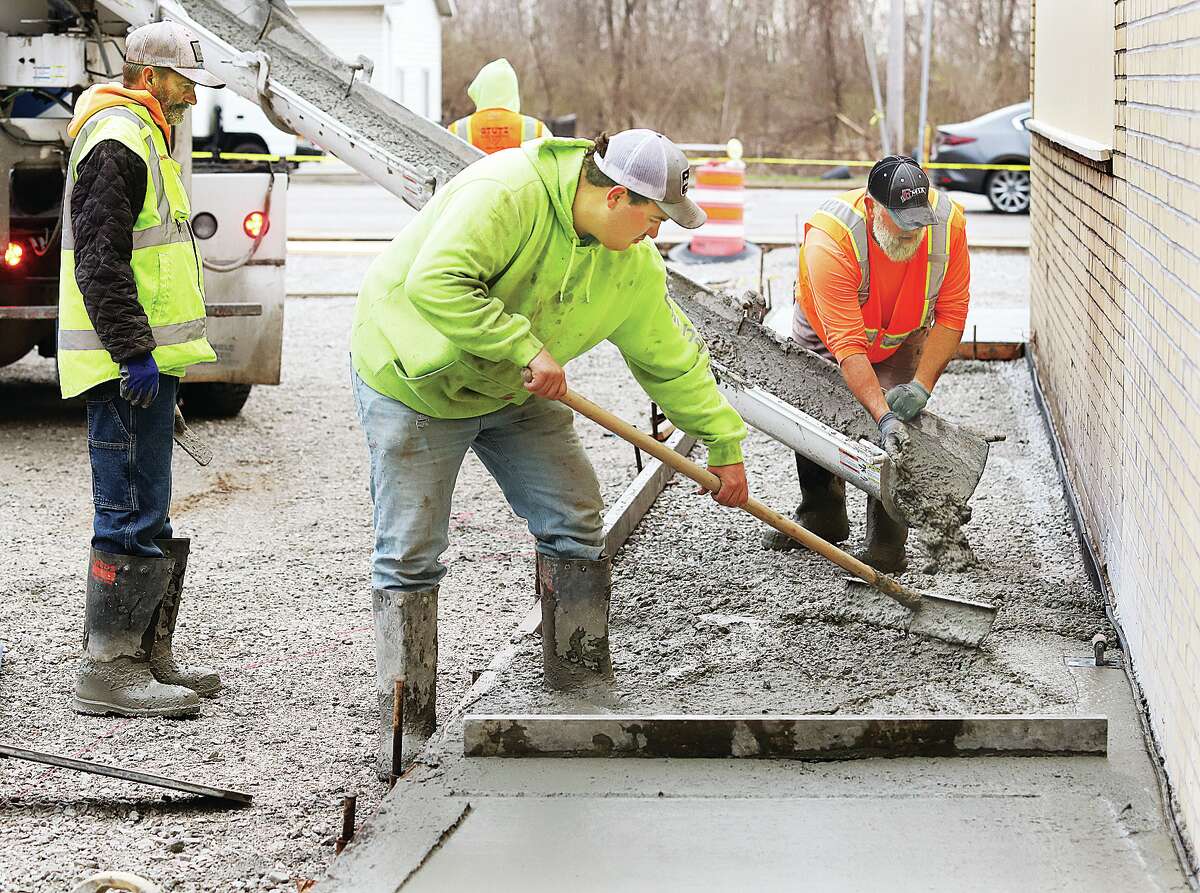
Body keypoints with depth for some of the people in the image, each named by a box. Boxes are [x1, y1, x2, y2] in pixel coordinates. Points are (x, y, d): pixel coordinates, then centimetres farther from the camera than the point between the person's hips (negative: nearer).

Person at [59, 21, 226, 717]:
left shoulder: (143, 139, 21)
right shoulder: (117, 142, -13)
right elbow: (100, 263, -21)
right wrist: (135, 353, -24)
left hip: (145, 361, 11)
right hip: (129, 366, -11)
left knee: (145, 513, 15)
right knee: (133, 516, -9)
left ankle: (150, 655, 22)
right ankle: (108, 671, -6)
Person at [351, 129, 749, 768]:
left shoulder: (632, 265, -8)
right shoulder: (507, 192, -32)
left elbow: (671, 359, 5)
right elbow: (436, 283, -40)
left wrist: (723, 443, 8)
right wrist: (527, 348, -37)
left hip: (513, 393, 7)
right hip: (414, 382, -7)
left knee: (575, 523, 1)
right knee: (410, 554, -6)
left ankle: (584, 691, 14)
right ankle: (403, 734, 2)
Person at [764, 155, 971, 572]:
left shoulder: (948, 221, -33)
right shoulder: (830, 238, -43)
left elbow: (951, 314, -22)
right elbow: (847, 346, -43)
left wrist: (921, 384, -31)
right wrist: (883, 415, -50)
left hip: (902, 339, 1)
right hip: (824, 338, 0)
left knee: (900, 414, -17)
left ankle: (886, 544, -11)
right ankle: (822, 518, 34)